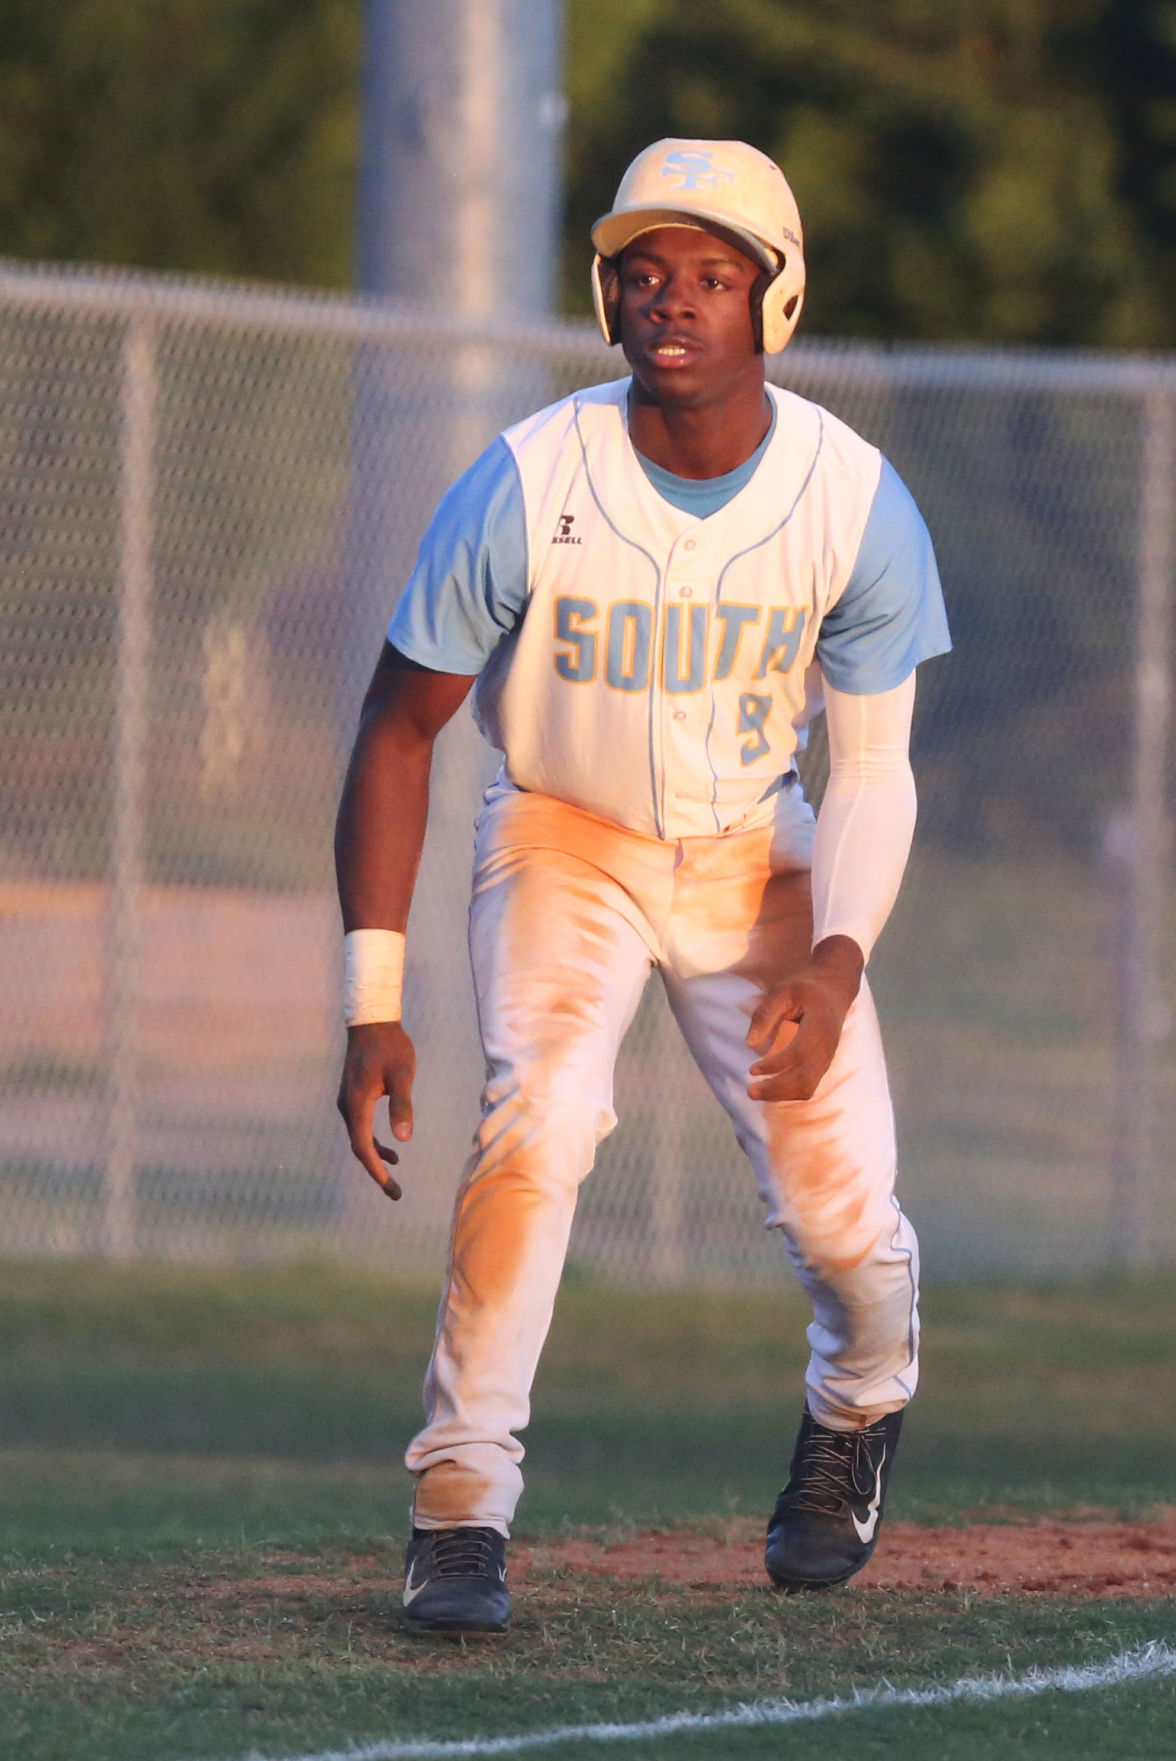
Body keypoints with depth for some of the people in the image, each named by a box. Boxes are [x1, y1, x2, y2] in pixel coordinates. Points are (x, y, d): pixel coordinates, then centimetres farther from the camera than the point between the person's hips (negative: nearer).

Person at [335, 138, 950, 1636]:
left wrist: (835, 955, -28)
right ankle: (460, 1505, -19)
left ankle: (858, 1409, 28)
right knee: (537, 1117, -28)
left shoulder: (857, 502, -19)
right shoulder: (525, 486, -23)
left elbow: (874, 767, -9)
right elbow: (399, 728, -13)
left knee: (842, 1200, -9)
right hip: (563, 838, -1)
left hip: (754, 847, 1)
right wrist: (372, 1004, -18)